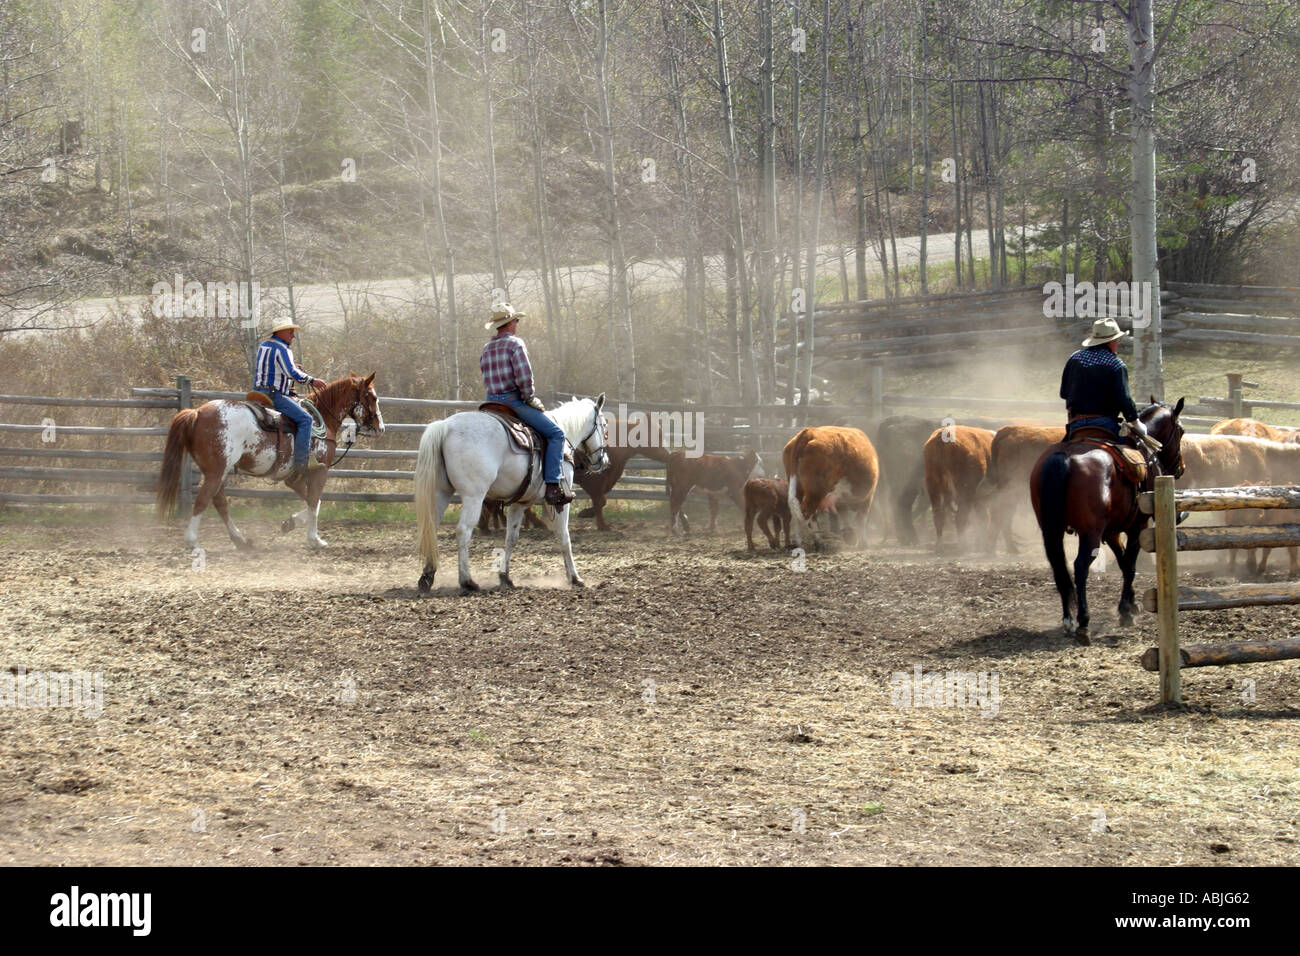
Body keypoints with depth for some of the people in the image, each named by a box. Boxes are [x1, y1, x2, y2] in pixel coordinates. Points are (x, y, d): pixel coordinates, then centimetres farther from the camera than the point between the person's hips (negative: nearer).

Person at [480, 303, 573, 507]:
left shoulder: (486, 350, 17)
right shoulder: (515, 343, -7)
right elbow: (524, 377, -18)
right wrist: (530, 399, -2)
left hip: (492, 402, 8)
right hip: (514, 401, -8)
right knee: (556, 434, -7)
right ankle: (552, 487, -20)